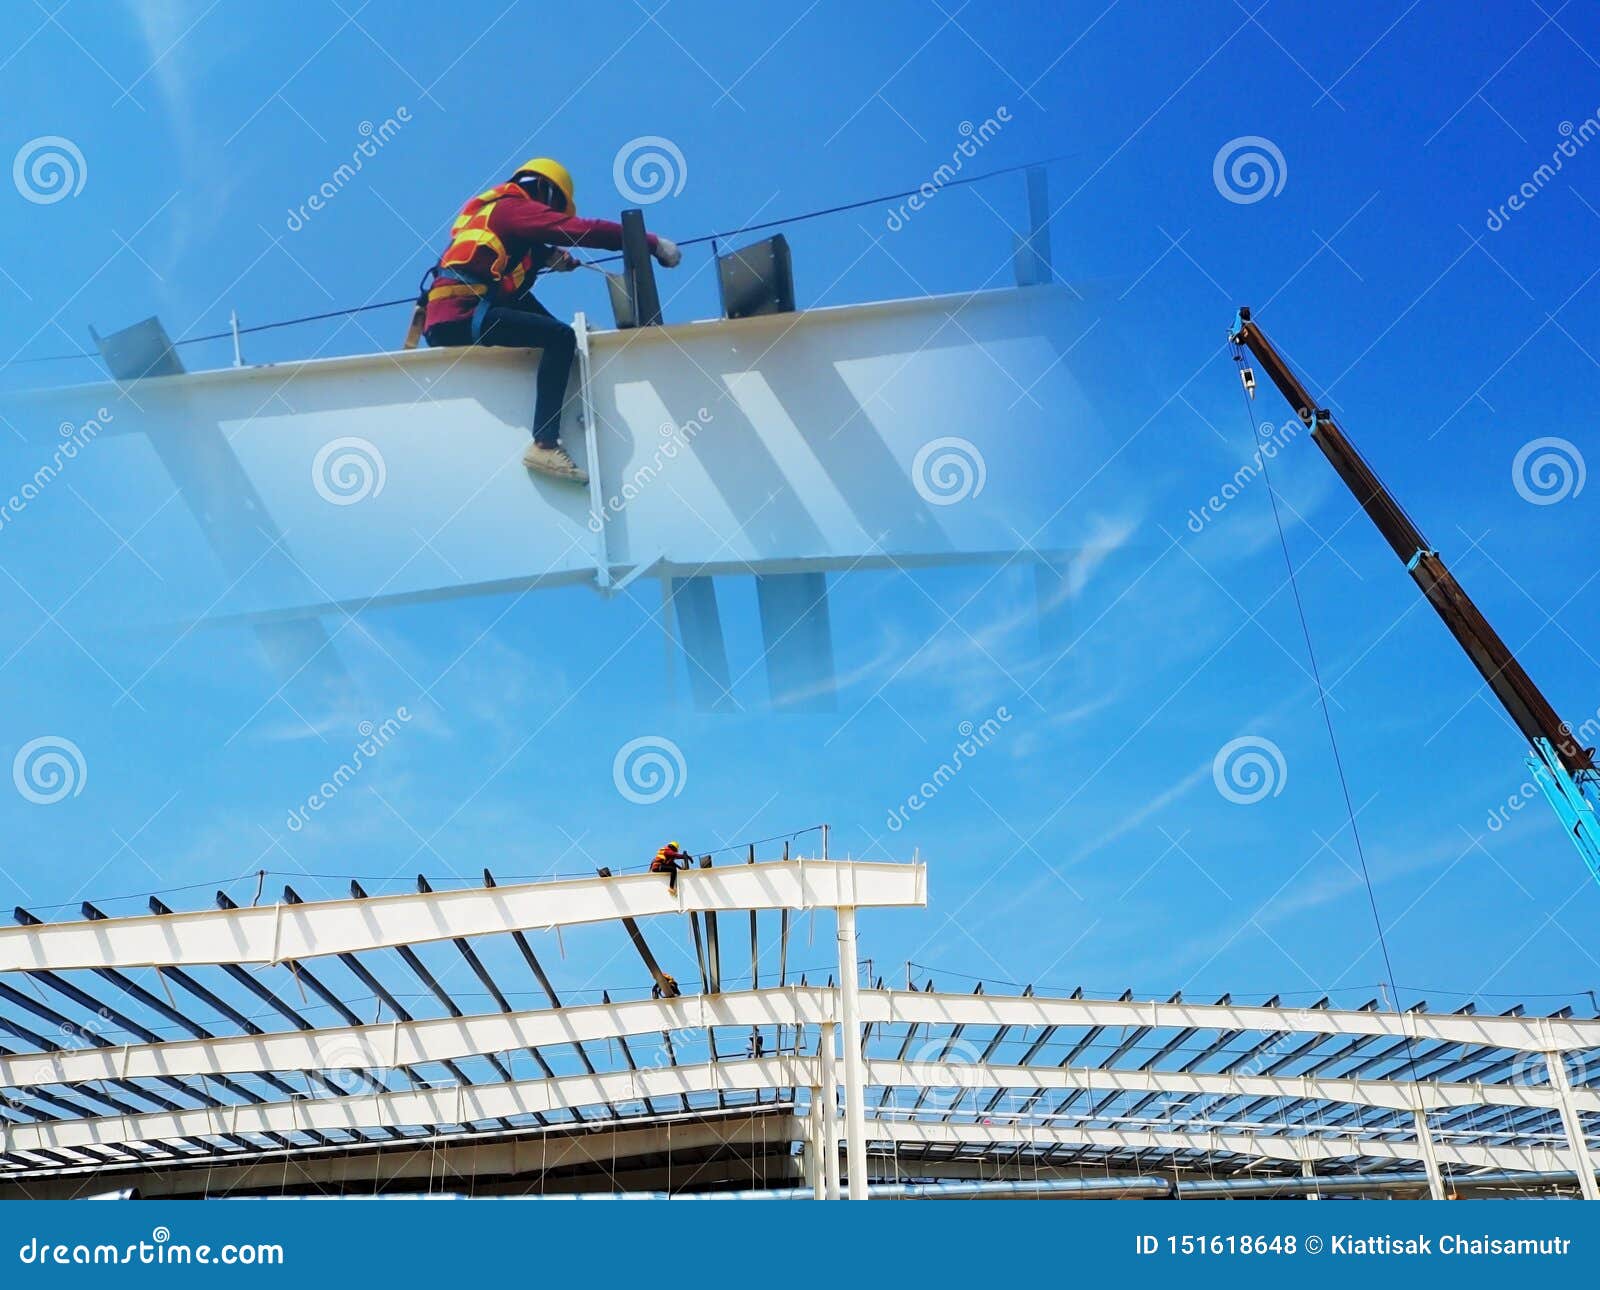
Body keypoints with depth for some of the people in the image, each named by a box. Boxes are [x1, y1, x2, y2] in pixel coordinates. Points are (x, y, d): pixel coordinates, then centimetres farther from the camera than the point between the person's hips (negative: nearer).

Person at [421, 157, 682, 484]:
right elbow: (586, 230, -8)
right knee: (561, 338, -19)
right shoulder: (515, 206, 0)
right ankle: (544, 446, -27)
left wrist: (547, 255, 7)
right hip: (460, 316, -10)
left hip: (441, 320, 10)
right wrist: (653, 243, -5)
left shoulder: (495, 209, 28)